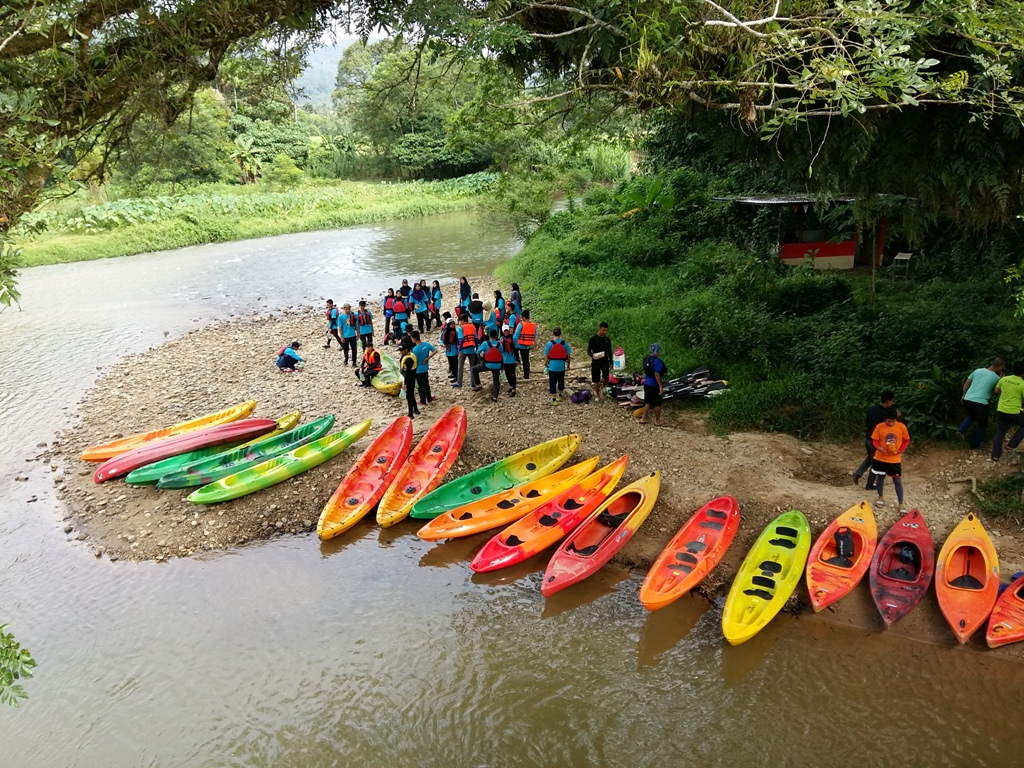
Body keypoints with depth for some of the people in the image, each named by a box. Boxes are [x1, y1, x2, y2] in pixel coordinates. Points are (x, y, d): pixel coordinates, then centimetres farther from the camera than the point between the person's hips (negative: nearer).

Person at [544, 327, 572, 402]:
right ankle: (560, 395, 35)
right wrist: (568, 364, 16)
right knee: (561, 381, 20)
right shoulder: (564, 344, -5)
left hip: (552, 366, -2)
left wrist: (546, 364, 7)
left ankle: (553, 398, 3)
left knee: (552, 382, 5)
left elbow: (546, 355, -7)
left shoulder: (550, 343, -10)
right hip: (561, 366, 2)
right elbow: (568, 355, 1)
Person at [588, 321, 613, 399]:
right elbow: (588, 350, -9)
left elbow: (609, 352, 14)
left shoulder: (607, 339, 6)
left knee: (606, 378, -18)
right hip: (595, 362, -2)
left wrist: (611, 363, 13)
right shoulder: (593, 338, -7)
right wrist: (592, 355, -31)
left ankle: (603, 387, 14)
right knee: (596, 380, 3)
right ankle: (598, 396, 19)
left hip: (605, 362, 2)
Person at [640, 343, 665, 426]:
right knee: (657, 403, 6)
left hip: (647, 384, 8)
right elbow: (657, 375, -25)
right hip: (654, 385, -8)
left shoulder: (647, 358, 3)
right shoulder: (657, 361, -22)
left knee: (648, 402, 18)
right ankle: (657, 421, 16)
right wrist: (661, 386, -22)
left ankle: (643, 418, 22)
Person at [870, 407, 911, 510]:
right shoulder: (879, 427, -11)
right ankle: (880, 497, 37)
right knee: (880, 478, 16)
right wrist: (878, 447, -24)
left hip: (895, 460, -1)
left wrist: (901, 450, -14)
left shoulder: (902, 427, -10)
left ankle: (901, 504, 10)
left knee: (897, 481, 3)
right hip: (881, 458, 1)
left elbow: (906, 440, 2)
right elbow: (874, 440, -4)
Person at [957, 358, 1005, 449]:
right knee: (981, 424, 16)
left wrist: (964, 395, 22)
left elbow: (966, 383, 12)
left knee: (971, 415, 32)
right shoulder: (996, 378, -2)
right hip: (980, 403, -5)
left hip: (967, 399, 5)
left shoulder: (978, 370, 8)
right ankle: (975, 444, 24)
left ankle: (961, 430, 12)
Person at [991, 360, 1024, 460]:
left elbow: (996, 392, 12)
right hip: (1014, 412, -5)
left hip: (1001, 411, 5)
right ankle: (1012, 445, 13)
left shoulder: (1003, 379, 0)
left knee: (1000, 433, 14)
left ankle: (995, 455, 16)